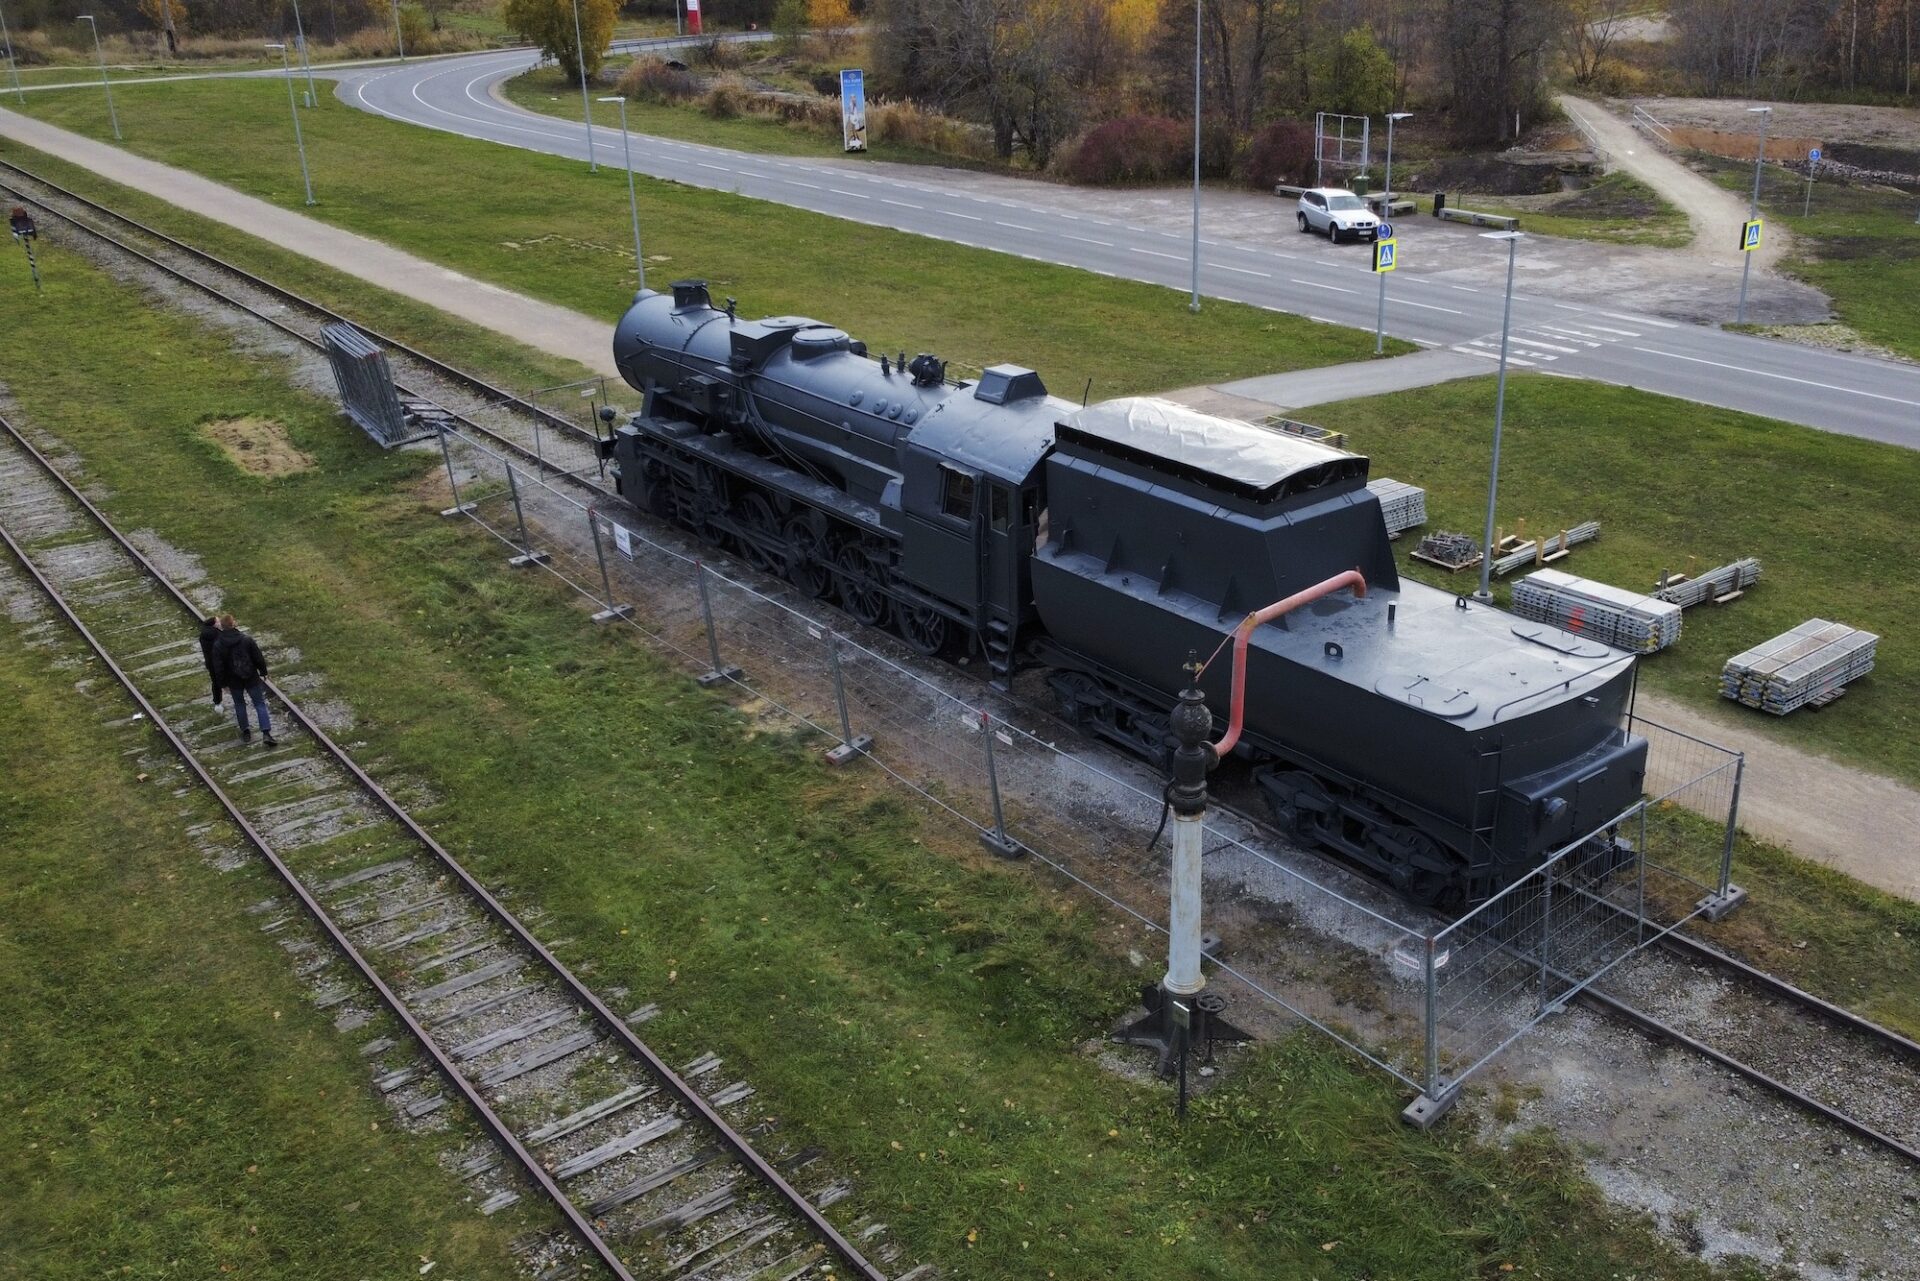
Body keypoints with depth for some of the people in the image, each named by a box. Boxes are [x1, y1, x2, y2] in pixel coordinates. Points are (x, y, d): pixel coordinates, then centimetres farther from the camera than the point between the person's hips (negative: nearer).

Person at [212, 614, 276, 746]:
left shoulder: (218, 645, -12)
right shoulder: (247, 639, -14)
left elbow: (218, 667, -7)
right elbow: (259, 658, -8)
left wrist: (224, 683, 5)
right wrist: (263, 672, 7)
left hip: (234, 681, 1)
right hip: (251, 679, -1)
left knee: (239, 704, 21)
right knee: (260, 704, 6)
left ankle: (245, 732, 27)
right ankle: (266, 733, -5)